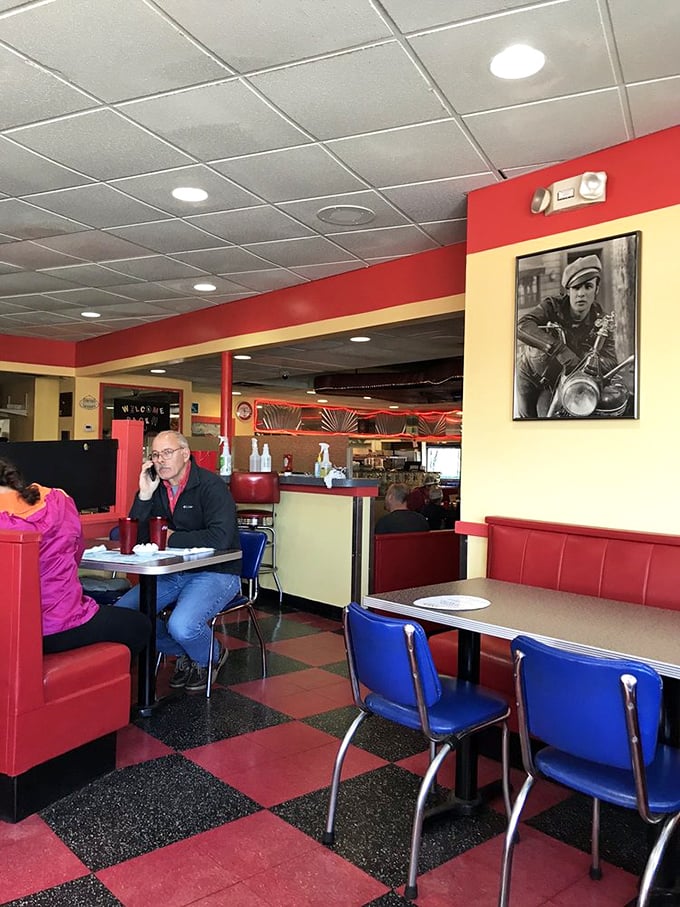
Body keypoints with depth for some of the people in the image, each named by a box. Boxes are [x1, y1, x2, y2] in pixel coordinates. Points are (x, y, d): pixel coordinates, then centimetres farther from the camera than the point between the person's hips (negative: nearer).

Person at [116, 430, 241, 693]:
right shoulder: (155, 488, 6)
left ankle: (210, 657, 9)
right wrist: (144, 496, -11)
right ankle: (182, 654, 14)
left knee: (181, 626, -30)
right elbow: (135, 539, 2)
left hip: (215, 572, -7)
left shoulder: (210, 485, -14)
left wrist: (172, 538, -16)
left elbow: (220, 537, -27)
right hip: (170, 573, 7)